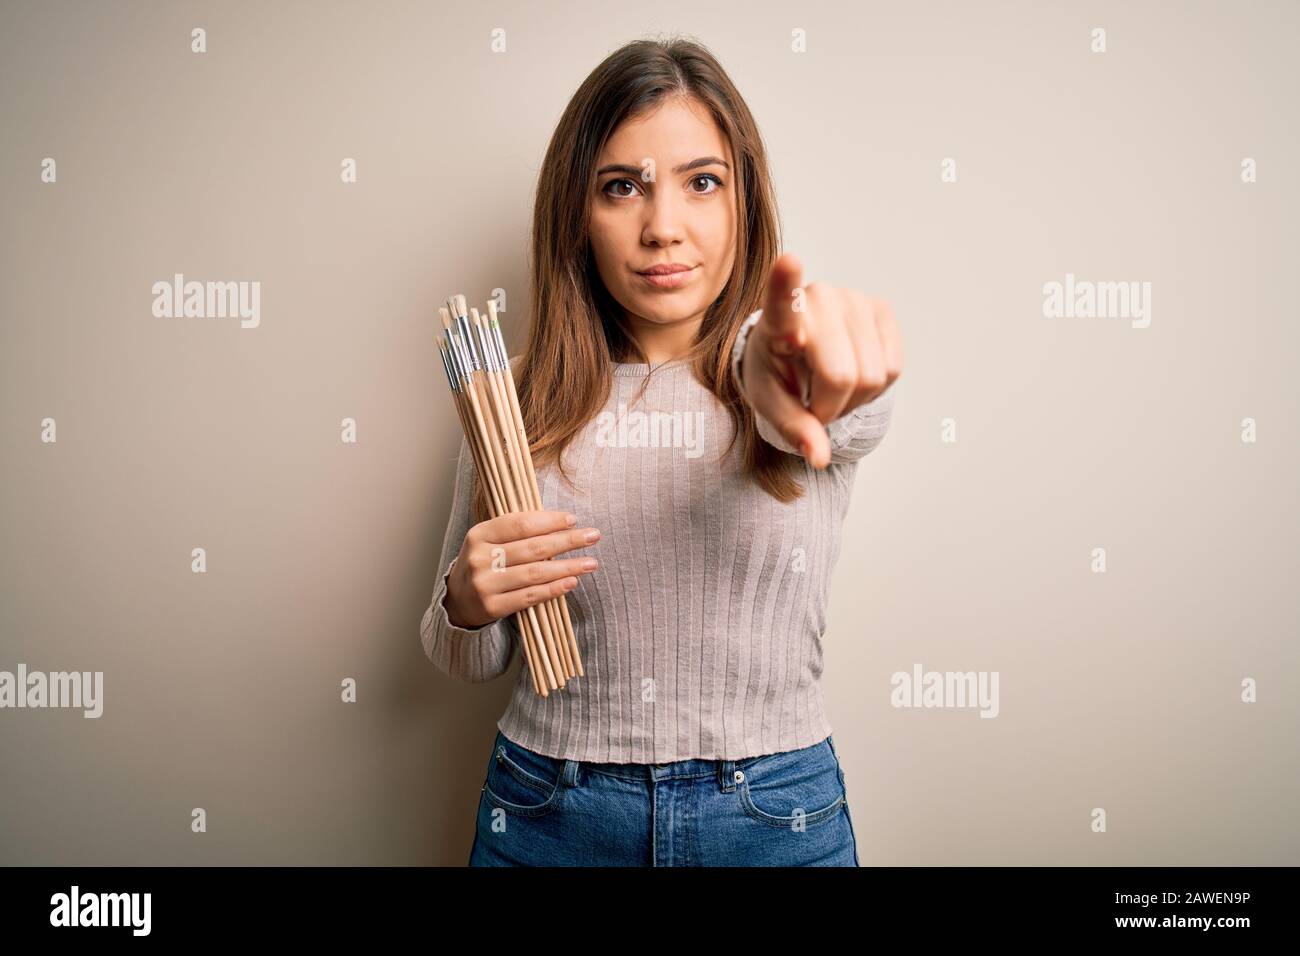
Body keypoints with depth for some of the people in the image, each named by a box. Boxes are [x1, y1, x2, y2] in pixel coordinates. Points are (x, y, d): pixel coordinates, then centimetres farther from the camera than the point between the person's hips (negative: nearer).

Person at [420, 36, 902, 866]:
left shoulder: (812, 382, -6)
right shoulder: (521, 399, -2)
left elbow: (851, 404, -31)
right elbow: (470, 661, 5)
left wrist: (799, 348, -52)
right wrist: (468, 604, -16)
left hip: (778, 820, -1)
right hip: (548, 820, 1)